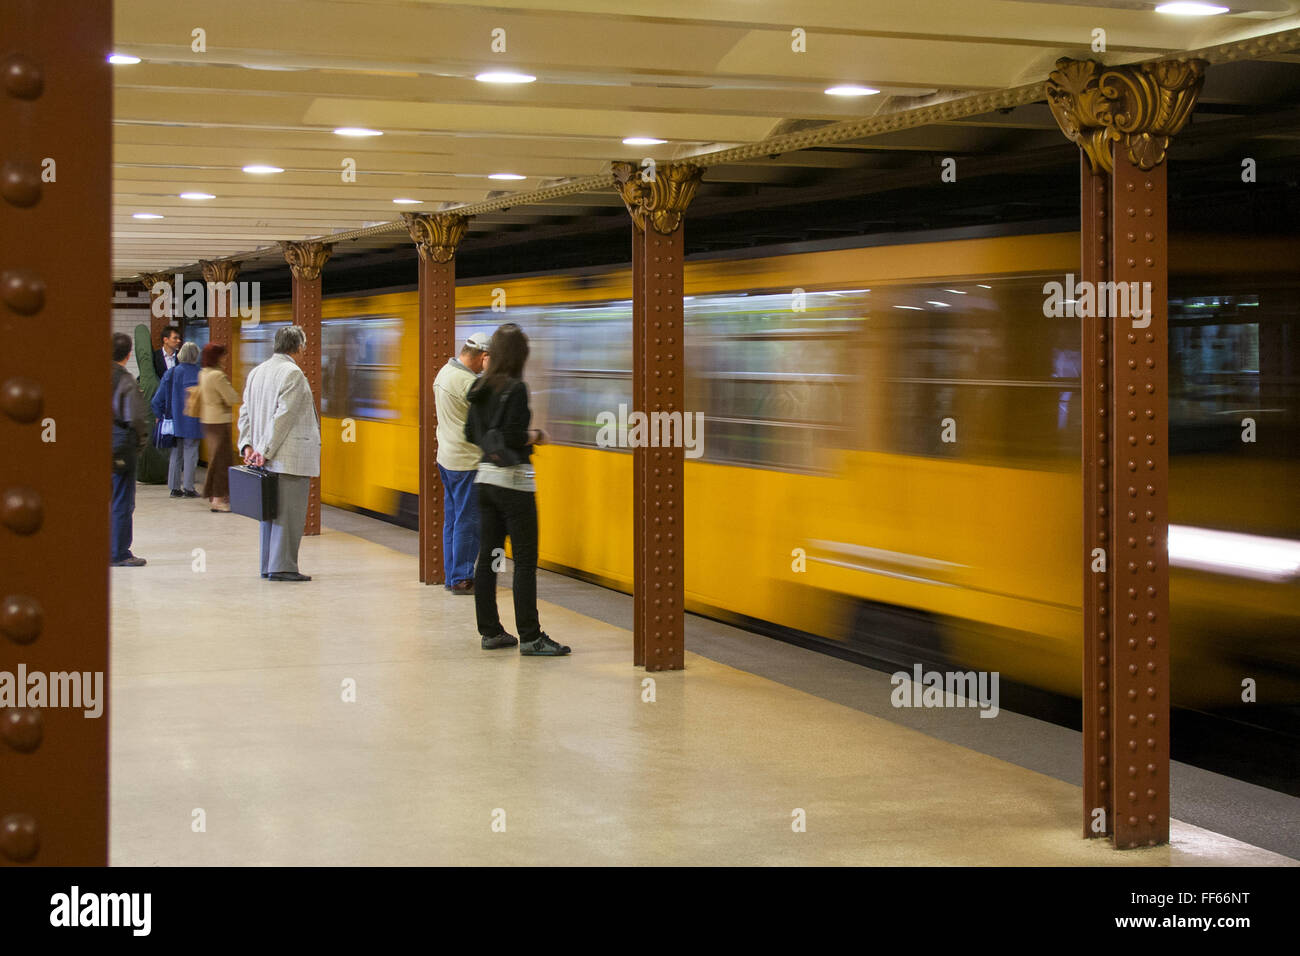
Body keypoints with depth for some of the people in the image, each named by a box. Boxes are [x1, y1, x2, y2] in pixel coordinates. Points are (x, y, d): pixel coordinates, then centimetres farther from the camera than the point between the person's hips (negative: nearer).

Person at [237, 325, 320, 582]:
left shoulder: (256, 372, 14)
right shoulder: (292, 373, -13)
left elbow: (245, 413, 11)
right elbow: (283, 417, -18)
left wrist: (247, 445, 5)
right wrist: (265, 451, -16)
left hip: (268, 458, 8)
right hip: (291, 458, -8)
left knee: (270, 511, 13)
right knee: (289, 512, -4)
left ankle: (268, 565, 17)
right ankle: (282, 566, -5)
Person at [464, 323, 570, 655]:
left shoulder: (480, 388, 7)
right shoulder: (516, 389, -14)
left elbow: (472, 433, 13)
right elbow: (513, 437, -20)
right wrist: (536, 436, -3)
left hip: (485, 477, 8)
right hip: (514, 481, -8)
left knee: (488, 557, 10)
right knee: (525, 560, -3)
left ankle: (490, 631, 15)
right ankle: (530, 637, -3)